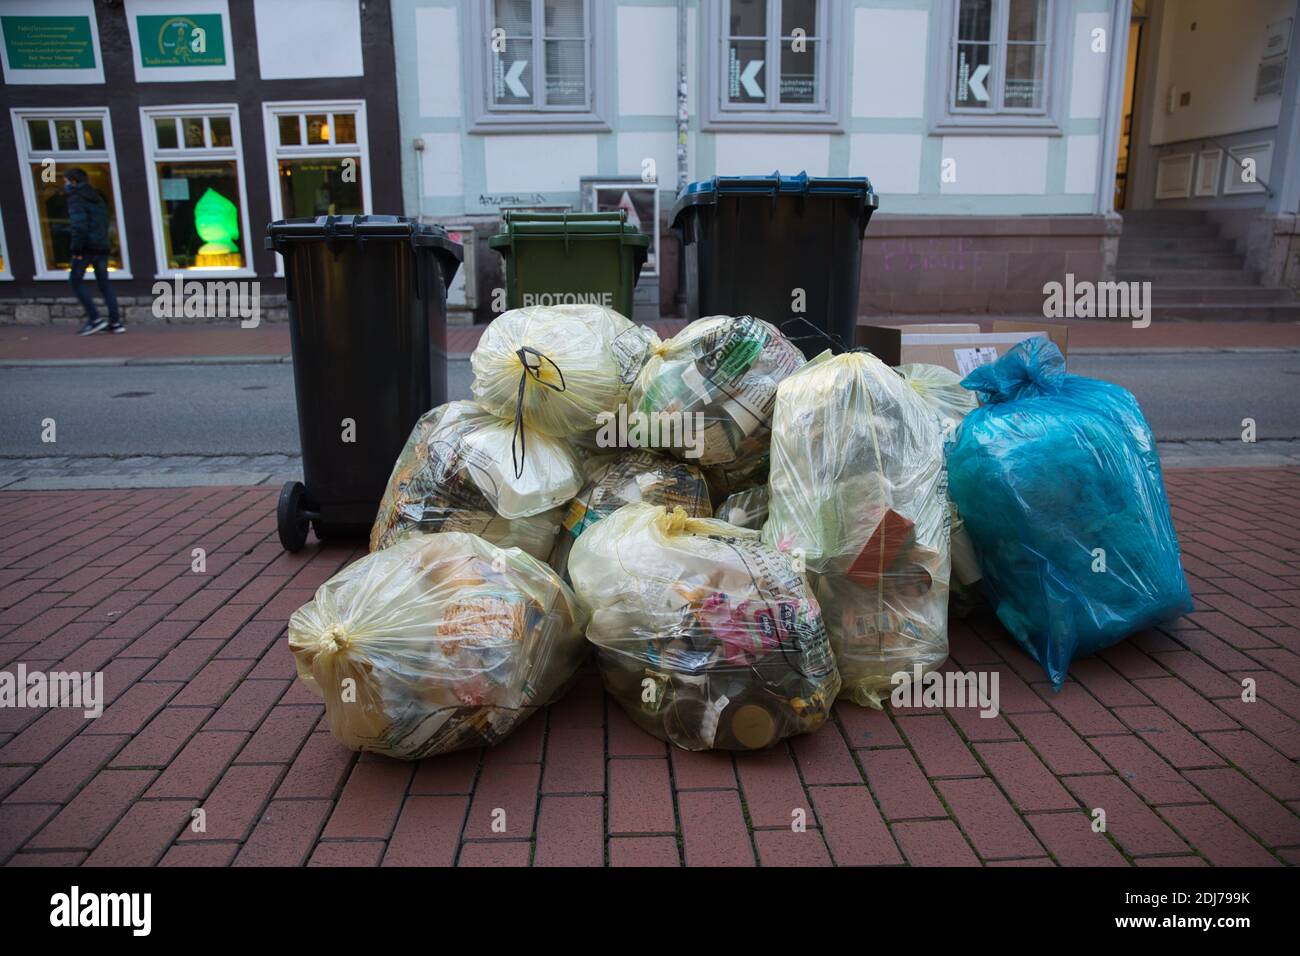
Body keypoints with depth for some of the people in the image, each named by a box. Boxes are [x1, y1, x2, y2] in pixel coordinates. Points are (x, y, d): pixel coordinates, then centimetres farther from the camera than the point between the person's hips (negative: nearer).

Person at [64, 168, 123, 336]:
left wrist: (77, 249, -16)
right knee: (103, 282, 9)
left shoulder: (76, 198, -9)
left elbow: (79, 226, -19)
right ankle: (115, 322, 5)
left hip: (86, 246, -8)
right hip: (102, 246, 8)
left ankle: (95, 319, -6)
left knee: (76, 280, 1)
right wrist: (103, 243, 15)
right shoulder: (96, 197, 16)